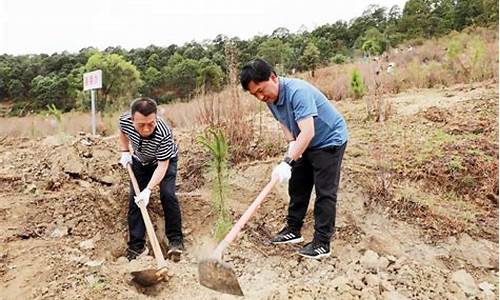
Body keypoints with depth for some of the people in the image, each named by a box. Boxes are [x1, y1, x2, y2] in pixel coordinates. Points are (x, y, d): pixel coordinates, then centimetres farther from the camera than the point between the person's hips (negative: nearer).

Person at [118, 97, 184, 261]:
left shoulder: (164, 133, -42)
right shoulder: (125, 120, -30)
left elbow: (162, 165, -34)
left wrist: (148, 190, -42)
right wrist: (125, 152, -10)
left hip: (165, 160, -4)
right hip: (140, 162, 4)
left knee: (167, 195, -22)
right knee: (134, 199, -4)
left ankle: (176, 241, -7)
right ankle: (136, 246, 6)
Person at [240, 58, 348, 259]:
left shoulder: (297, 91, -34)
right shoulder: (270, 99, -7)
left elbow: (308, 132, -41)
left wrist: (287, 162, -47)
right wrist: (291, 143, -9)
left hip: (330, 141, -9)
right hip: (307, 144, 9)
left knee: (325, 192, -7)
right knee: (297, 186, 13)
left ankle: (322, 243, 1)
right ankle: (293, 230, 26)